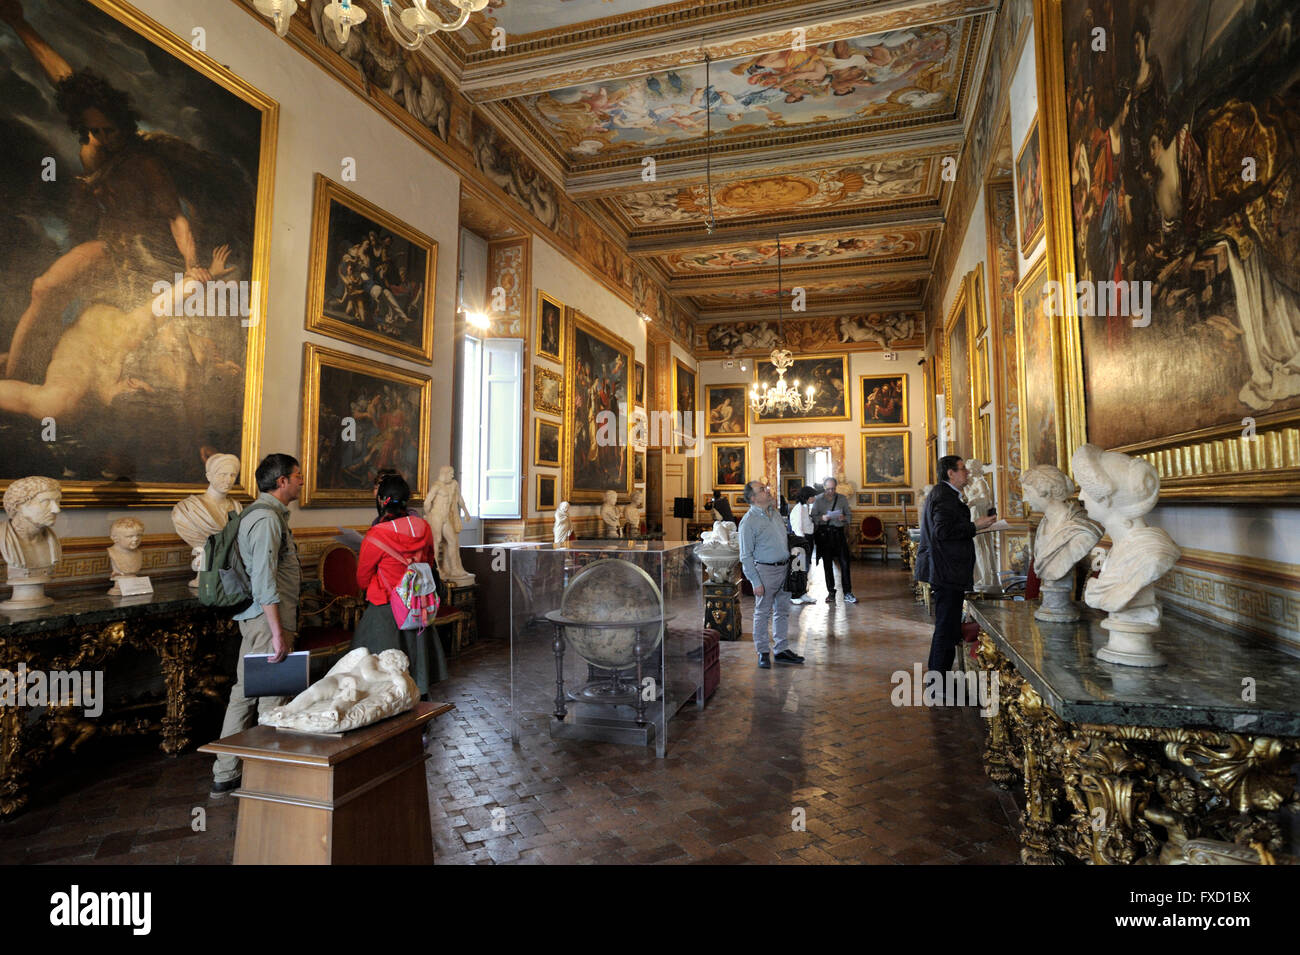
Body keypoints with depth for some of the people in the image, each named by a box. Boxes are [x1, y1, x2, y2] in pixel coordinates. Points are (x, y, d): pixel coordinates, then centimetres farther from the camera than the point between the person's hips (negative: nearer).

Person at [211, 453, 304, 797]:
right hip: (268, 618, -10)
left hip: (253, 618, 11)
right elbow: (264, 579, -23)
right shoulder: (266, 517, -17)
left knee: (244, 693, 16)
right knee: (272, 698, -2)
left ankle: (225, 775, 27)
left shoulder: (266, 513, 16)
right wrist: (278, 632, -23)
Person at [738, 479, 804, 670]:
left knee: (782, 611, 13)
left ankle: (781, 649, 24)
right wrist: (756, 582, -16)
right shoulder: (749, 521, -13)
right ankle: (763, 653, 15)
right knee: (763, 613, 3)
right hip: (765, 570, -7)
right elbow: (746, 556, -13)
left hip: (784, 568, 7)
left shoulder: (775, 513, 10)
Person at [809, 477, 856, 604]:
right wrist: (822, 518, -18)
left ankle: (847, 593, 1)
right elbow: (813, 517, 1)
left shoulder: (842, 498, 7)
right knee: (827, 564, 5)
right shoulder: (818, 499, 4)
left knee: (844, 562, -5)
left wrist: (844, 518, -14)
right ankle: (831, 592, 15)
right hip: (824, 533, 0)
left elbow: (849, 515, 8)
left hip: (839, 532, 0)